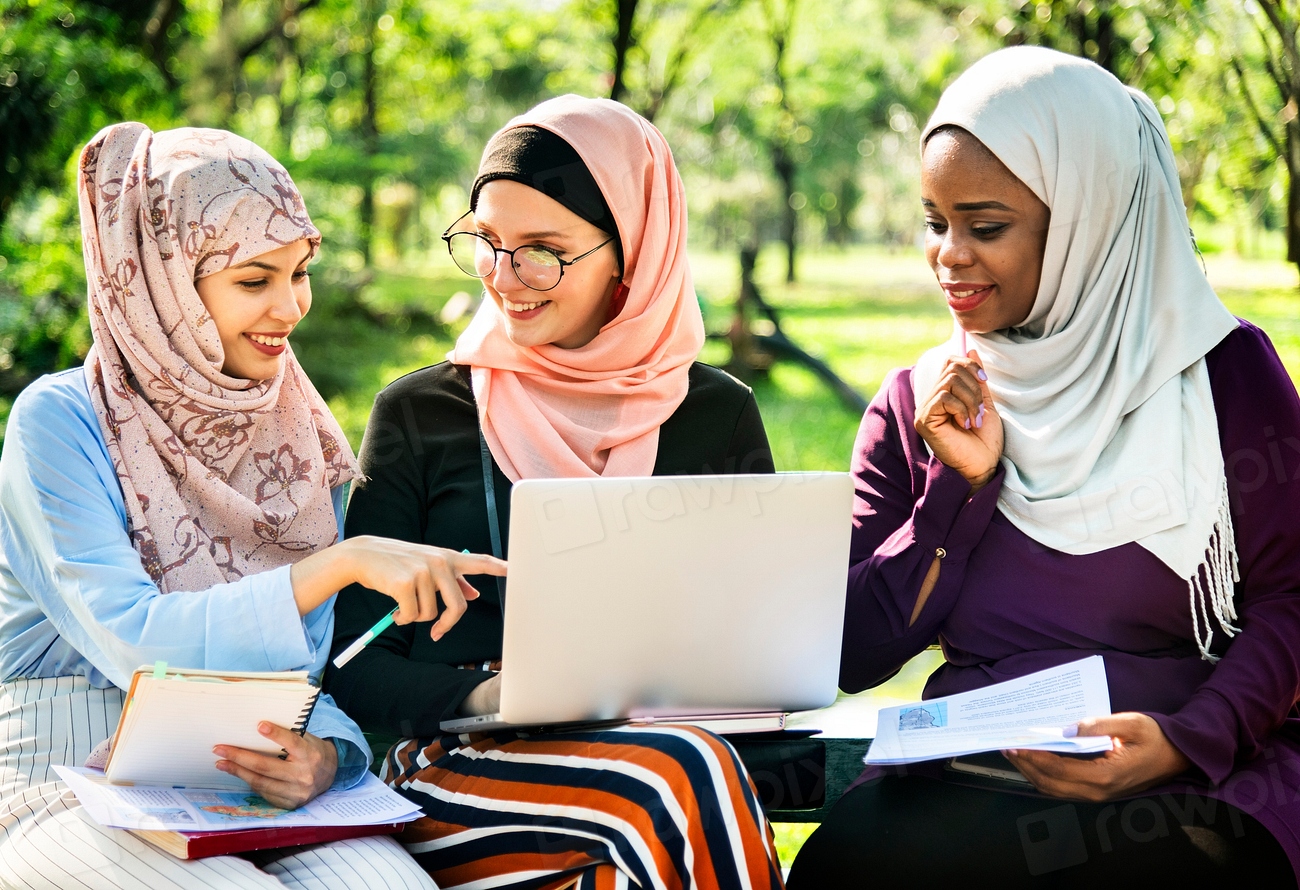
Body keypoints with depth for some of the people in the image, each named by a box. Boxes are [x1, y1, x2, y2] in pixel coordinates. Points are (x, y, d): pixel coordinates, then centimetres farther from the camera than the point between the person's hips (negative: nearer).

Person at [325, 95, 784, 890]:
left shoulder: (718, 417, 11)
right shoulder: (419, 414, 8)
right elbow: (353, 664, 4)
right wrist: (476, 697, -16)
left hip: (667, 737, 3)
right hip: (454, 772, -2)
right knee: (684, 775, -34)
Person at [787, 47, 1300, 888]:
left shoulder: (1224, 373, 3)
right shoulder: (913, 406, 12)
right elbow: (851, 656, 7)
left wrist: (1185, 741, -17)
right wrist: (960, 483, -4)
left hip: (1182, 794, -4)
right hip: (960, 783, 4)